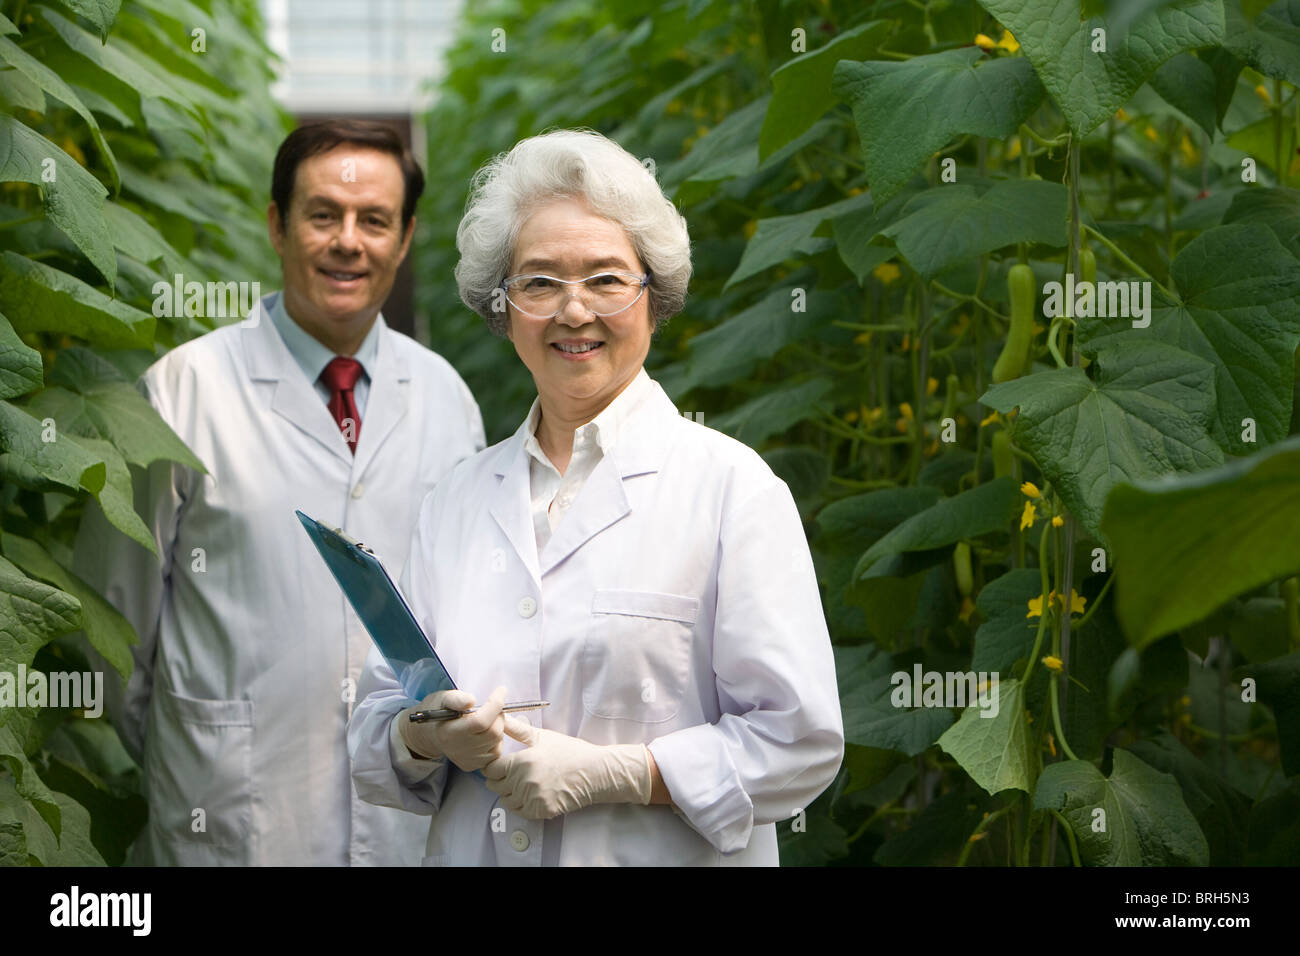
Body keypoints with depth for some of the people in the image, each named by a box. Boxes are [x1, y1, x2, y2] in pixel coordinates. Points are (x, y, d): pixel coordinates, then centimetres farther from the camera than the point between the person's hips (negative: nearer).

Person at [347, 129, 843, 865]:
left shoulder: (730, 485, -8)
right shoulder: (458, 499, 5)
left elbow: (800, 745, -13)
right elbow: (380, 714, 7)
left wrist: (606, 771, -18)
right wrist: (422, 739, -14)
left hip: (665, 858, -4)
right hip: (470, 851, 4)